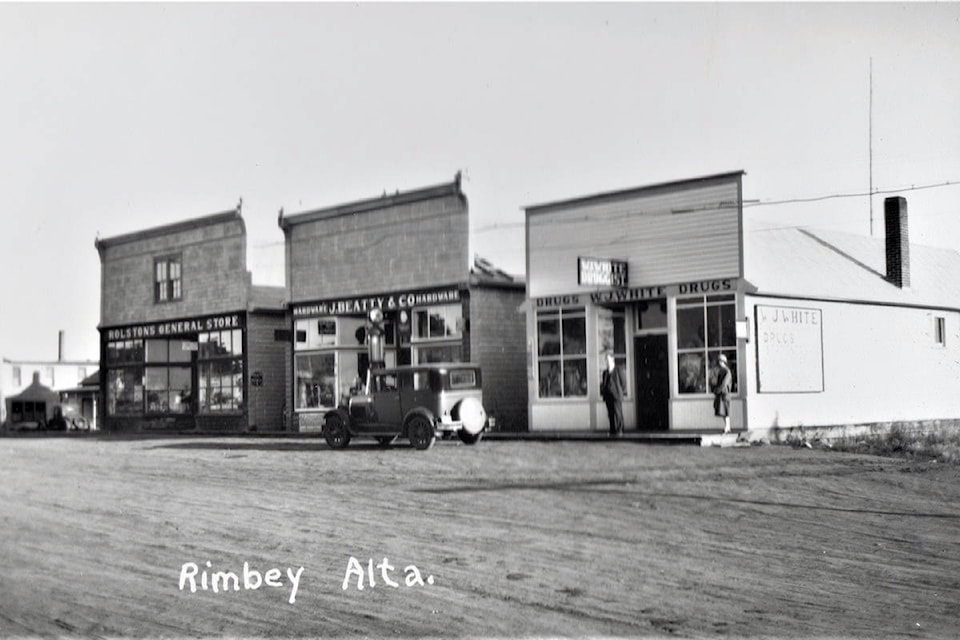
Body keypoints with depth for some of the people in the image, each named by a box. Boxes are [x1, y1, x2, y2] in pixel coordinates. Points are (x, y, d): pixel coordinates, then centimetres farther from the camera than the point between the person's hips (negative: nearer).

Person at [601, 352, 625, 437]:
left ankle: (619, 430, -5)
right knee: (610, 414, 3)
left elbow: (623, 384, 1)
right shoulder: (605, 372, 15)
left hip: (616, 396, -5)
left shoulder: (618, 371, -1)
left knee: (617, 414, -8)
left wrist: (620, 392, 2)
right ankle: (613, 431, 5)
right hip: (608, 397, 5)